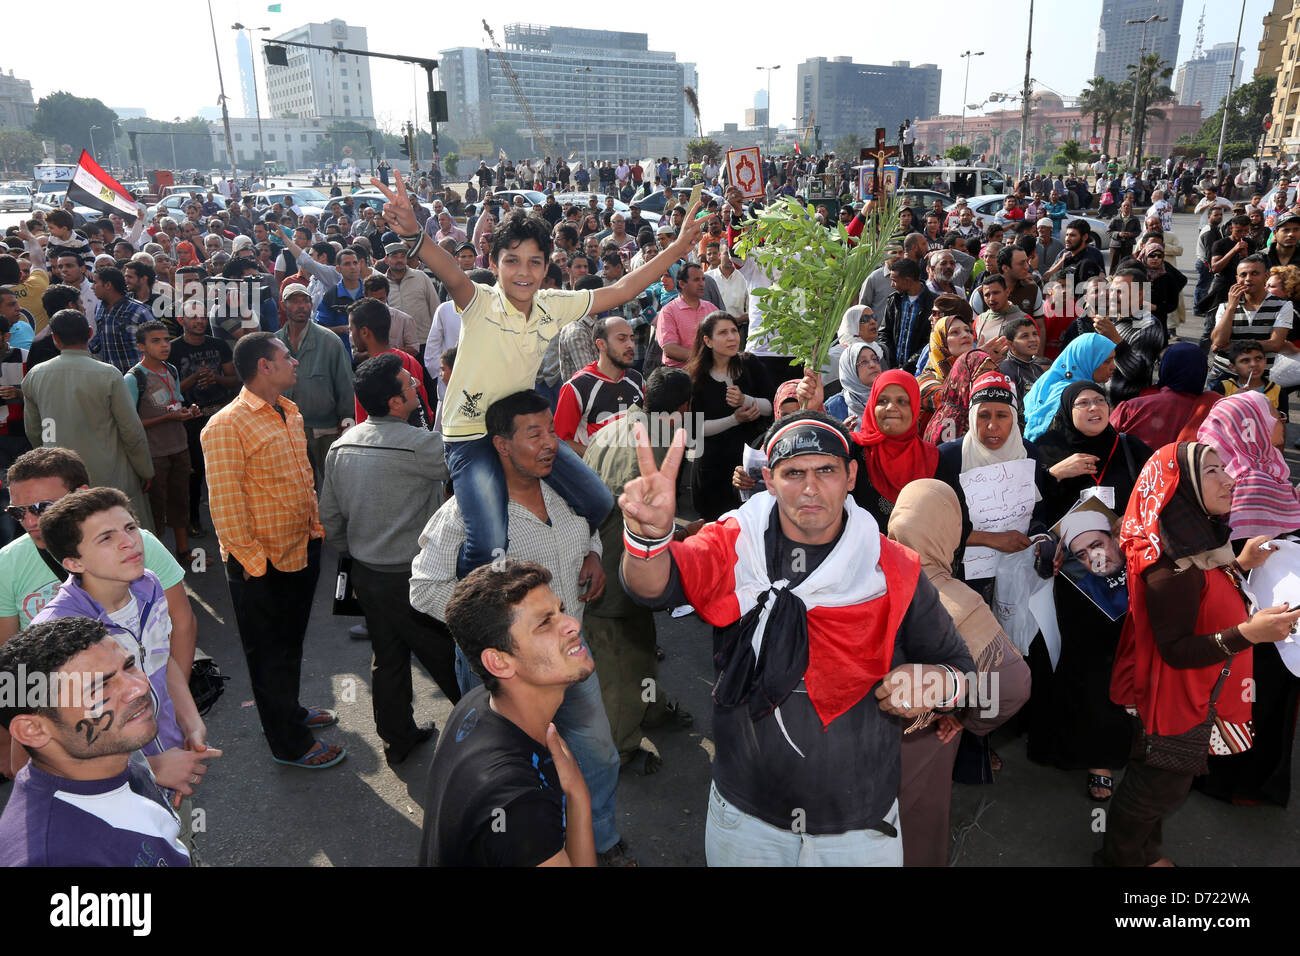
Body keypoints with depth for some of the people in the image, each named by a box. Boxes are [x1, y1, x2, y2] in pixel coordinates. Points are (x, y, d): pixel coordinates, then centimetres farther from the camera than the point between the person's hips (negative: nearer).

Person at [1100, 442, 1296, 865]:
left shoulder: (1190, 545, 0)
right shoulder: (1172, 566, -30)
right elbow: (1175, 650, -29)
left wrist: (1240, 564, 8)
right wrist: (1248, 633, -39)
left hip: (1193, 699, 9)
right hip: (1178, 701, -9)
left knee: (1164, 782, 25)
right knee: (1159, 786, 12)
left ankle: (1144, 851, 46)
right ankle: (1122, 856, 36)